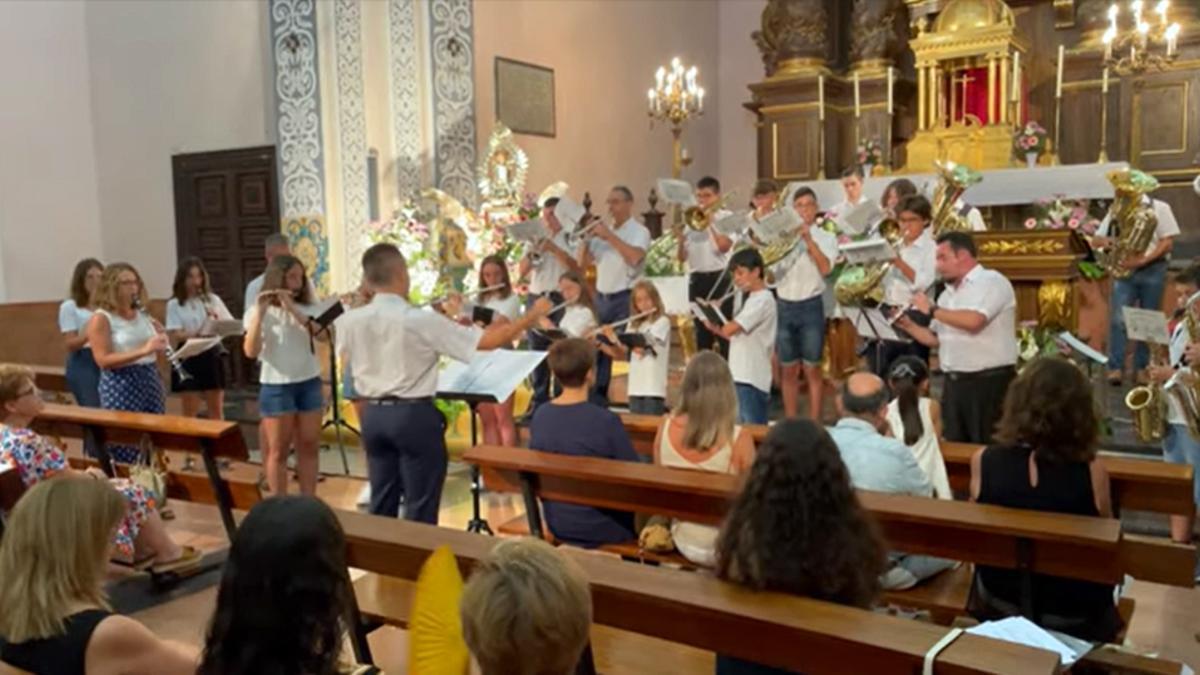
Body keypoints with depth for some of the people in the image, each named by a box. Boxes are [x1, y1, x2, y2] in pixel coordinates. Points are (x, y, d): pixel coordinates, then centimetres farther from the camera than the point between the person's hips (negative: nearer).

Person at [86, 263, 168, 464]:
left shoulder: (142, 314, 11)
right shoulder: (101, 319, -7)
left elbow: (157, 348, 22)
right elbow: (103, 360, -16)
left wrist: (162, 342, -1)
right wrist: (143, 351, -24)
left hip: (150, 381, 6)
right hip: (120, 386, -6)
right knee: (125, 453, -4)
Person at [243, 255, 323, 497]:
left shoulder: (305, 307, 7)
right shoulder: (258, 311, -4)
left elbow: (318, 331, -12)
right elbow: (251, 351, -16)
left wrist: (291, 308, -20)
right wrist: (260, 313, -22)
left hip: (309, 383, 4)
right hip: (276, 386, -4)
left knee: (309, 446, 7)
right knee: (279, 450, 3)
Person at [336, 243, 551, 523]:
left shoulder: (349, 321, -4)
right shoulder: (423, 320, -17)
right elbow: (488, 341, -14)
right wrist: (533, 314, 0)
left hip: (373, 414, 5)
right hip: (415, 415, -5)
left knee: (381, 503, 16)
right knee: (420, 508, 5)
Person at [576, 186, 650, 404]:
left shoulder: (639, 231, -3)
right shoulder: (602, 232, 14)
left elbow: (635, 257, -23)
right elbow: (582, 264, 12)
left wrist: (609, 236, -18)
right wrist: (586, 238, -5)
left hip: (625, 298, -6)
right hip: (601, 298, 6)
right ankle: (597, 400, 16)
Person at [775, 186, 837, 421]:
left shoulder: (826, 238, 3)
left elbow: (825, 268, -15)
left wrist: (808, 239, -17)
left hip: (811, 306, -3)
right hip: (784, 306, 3)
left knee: (812, 368, 0)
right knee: (788, 369, 8)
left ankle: (814, 422, 7)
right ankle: (790, 421, 17)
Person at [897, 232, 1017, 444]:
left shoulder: (992, 281, -9)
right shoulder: (948, 293, 16)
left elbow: (973, 321, -26)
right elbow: (936, 339, 19)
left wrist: (932, 310, -14)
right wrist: (908, 325, 3)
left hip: (990, 382, -8)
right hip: (954, 383, 8)